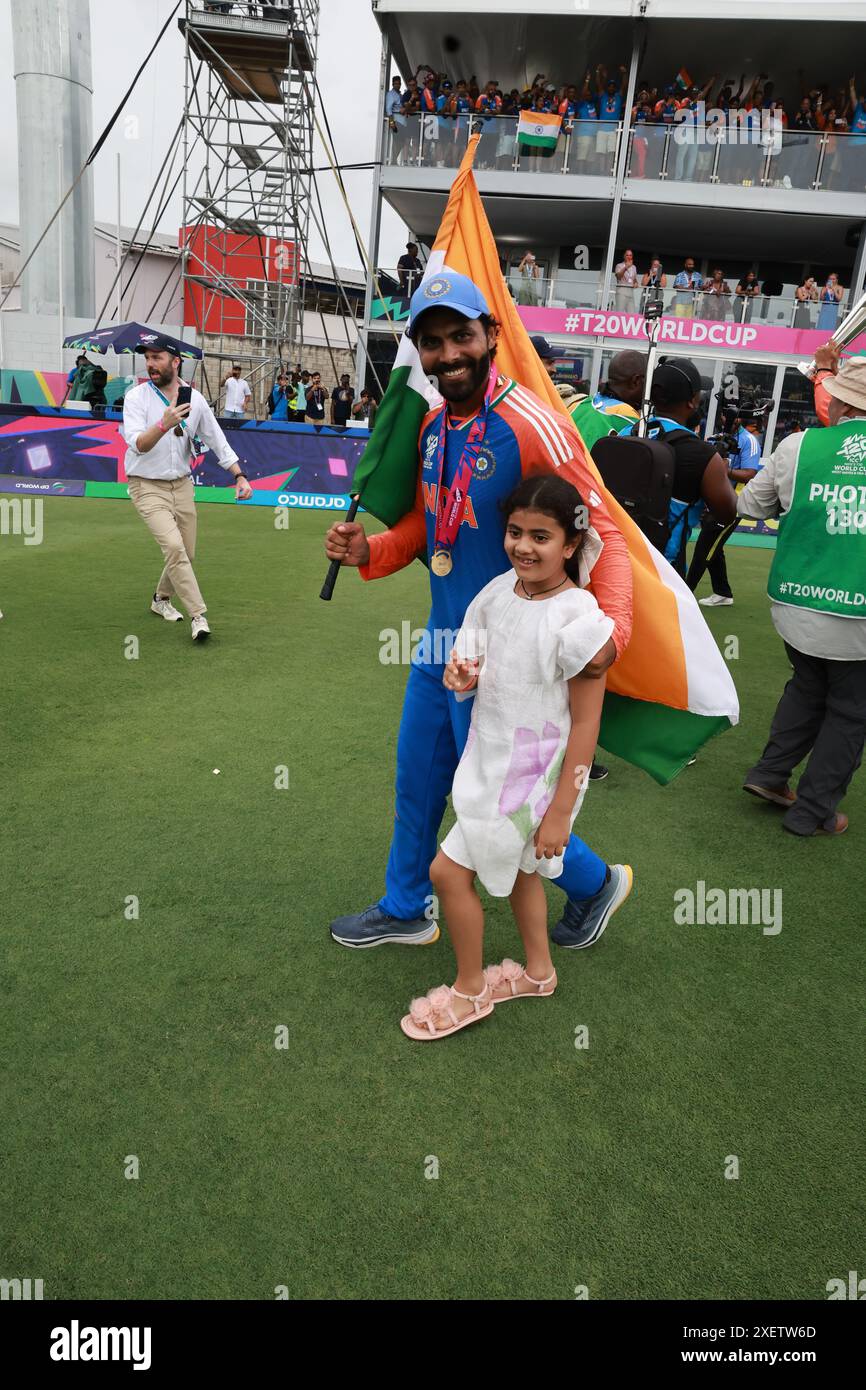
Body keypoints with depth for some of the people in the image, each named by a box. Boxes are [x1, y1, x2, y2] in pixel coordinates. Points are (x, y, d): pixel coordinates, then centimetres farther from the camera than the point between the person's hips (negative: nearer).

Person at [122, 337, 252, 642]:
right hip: (148, 487, -4)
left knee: (186, 554, 9)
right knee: (174, 547, -21)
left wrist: (240, 476, -2)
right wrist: (164, 425, -43)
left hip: (182, 485, 5)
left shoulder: (195, 399, 0)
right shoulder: (137, 397, -12)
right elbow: (138, 444, -25)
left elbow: (217, 442, 7)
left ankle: (161, 599, 35)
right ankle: (198, 616, -17)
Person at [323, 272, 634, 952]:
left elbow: (603, 533, -20)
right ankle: (405, 910, 42)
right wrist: (369, 551, -4)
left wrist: (613, 624, -36)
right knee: (417, 780, 20)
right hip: (440, 641, 8)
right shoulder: (434, 426, 4)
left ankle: (596, 883, 33)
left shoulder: (533, 428, -20)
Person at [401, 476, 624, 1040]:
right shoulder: (500, 591, -4)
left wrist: (560, 811, -17)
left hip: (533, 778, -7)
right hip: (492, 760, 7)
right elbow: (475, 664, 13)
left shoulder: (578, 621, -24)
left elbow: (585, 724, -20)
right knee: (517, 867, 24)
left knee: (449, 871, 0)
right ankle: (539, 971, 48)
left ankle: (470, 991, 24)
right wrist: (461, 674, -12)